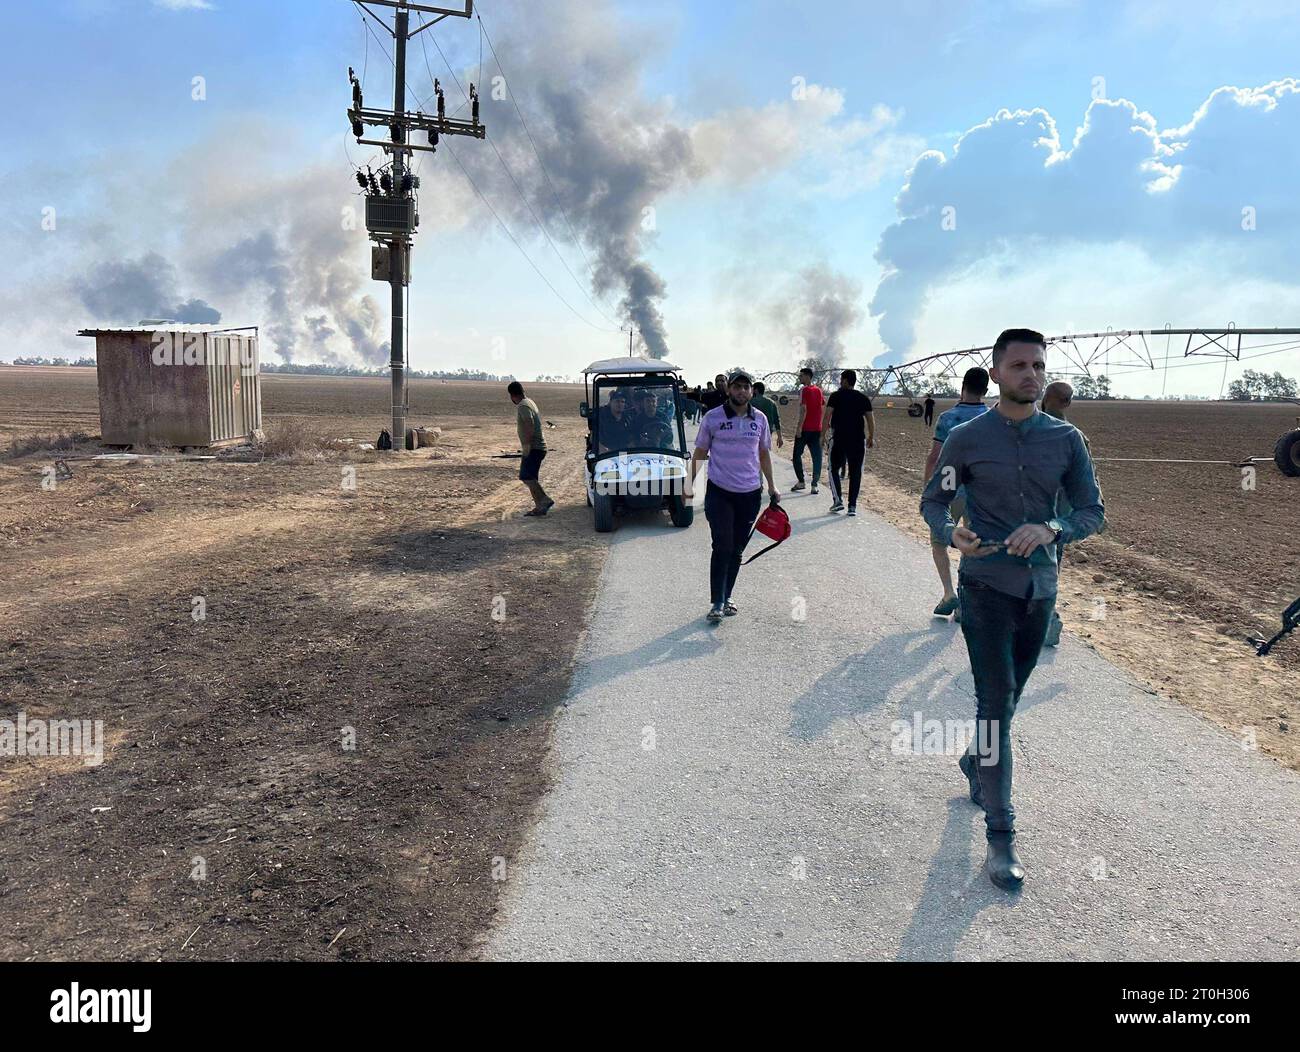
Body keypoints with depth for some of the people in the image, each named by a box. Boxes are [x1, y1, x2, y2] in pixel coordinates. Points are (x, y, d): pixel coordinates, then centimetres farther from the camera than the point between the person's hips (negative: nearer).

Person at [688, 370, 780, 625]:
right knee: (723, 547, -10)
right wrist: (689, 484, -3)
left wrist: (771, 485, 15)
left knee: (737, 550, 9)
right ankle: (717, 603, -4)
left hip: (750, 493, 3)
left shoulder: (760, 419, 7)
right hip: (720, 492, -3)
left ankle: (726, 597, 21)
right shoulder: (712, 417, -2)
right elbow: (700, 452, 3)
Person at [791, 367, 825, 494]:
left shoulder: (804, 390, -9)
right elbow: (824, 408, 14)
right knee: (817, 457, 5)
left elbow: (803, 409, -17)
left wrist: (799, 427, -18)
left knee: (797, 455, 8)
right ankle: (814, 485, 2)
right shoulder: (819, 390, 11)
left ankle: (800, 482, 4)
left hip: (804, 429, -6)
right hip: (817, 429, 6)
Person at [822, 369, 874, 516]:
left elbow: (827, 416, -8)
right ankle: (852, 506, 4)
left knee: (834, 469, 11)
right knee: (855, 473, 6)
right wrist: (871, 438, 12)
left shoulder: (836, 396, -1)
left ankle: (837, 500, -2)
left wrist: (823, 434, -2)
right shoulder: (863, 398, 9)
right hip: (858, 441, 3)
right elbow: (870, 419, 5)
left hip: (839, 439, -3)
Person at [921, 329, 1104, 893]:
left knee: (1005, 698, 19)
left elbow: (1093, 512, 2)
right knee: (997, 703, -8)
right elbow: (932, 500, 4)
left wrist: (1051, 529, -19)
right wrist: (951, 532, -19)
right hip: (986, 587, -4)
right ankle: (1000, 837, -1)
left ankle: (975, 762, 48)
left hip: (1040, 589, 4)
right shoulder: (967, 438, -5)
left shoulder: (1066, 439, 1)